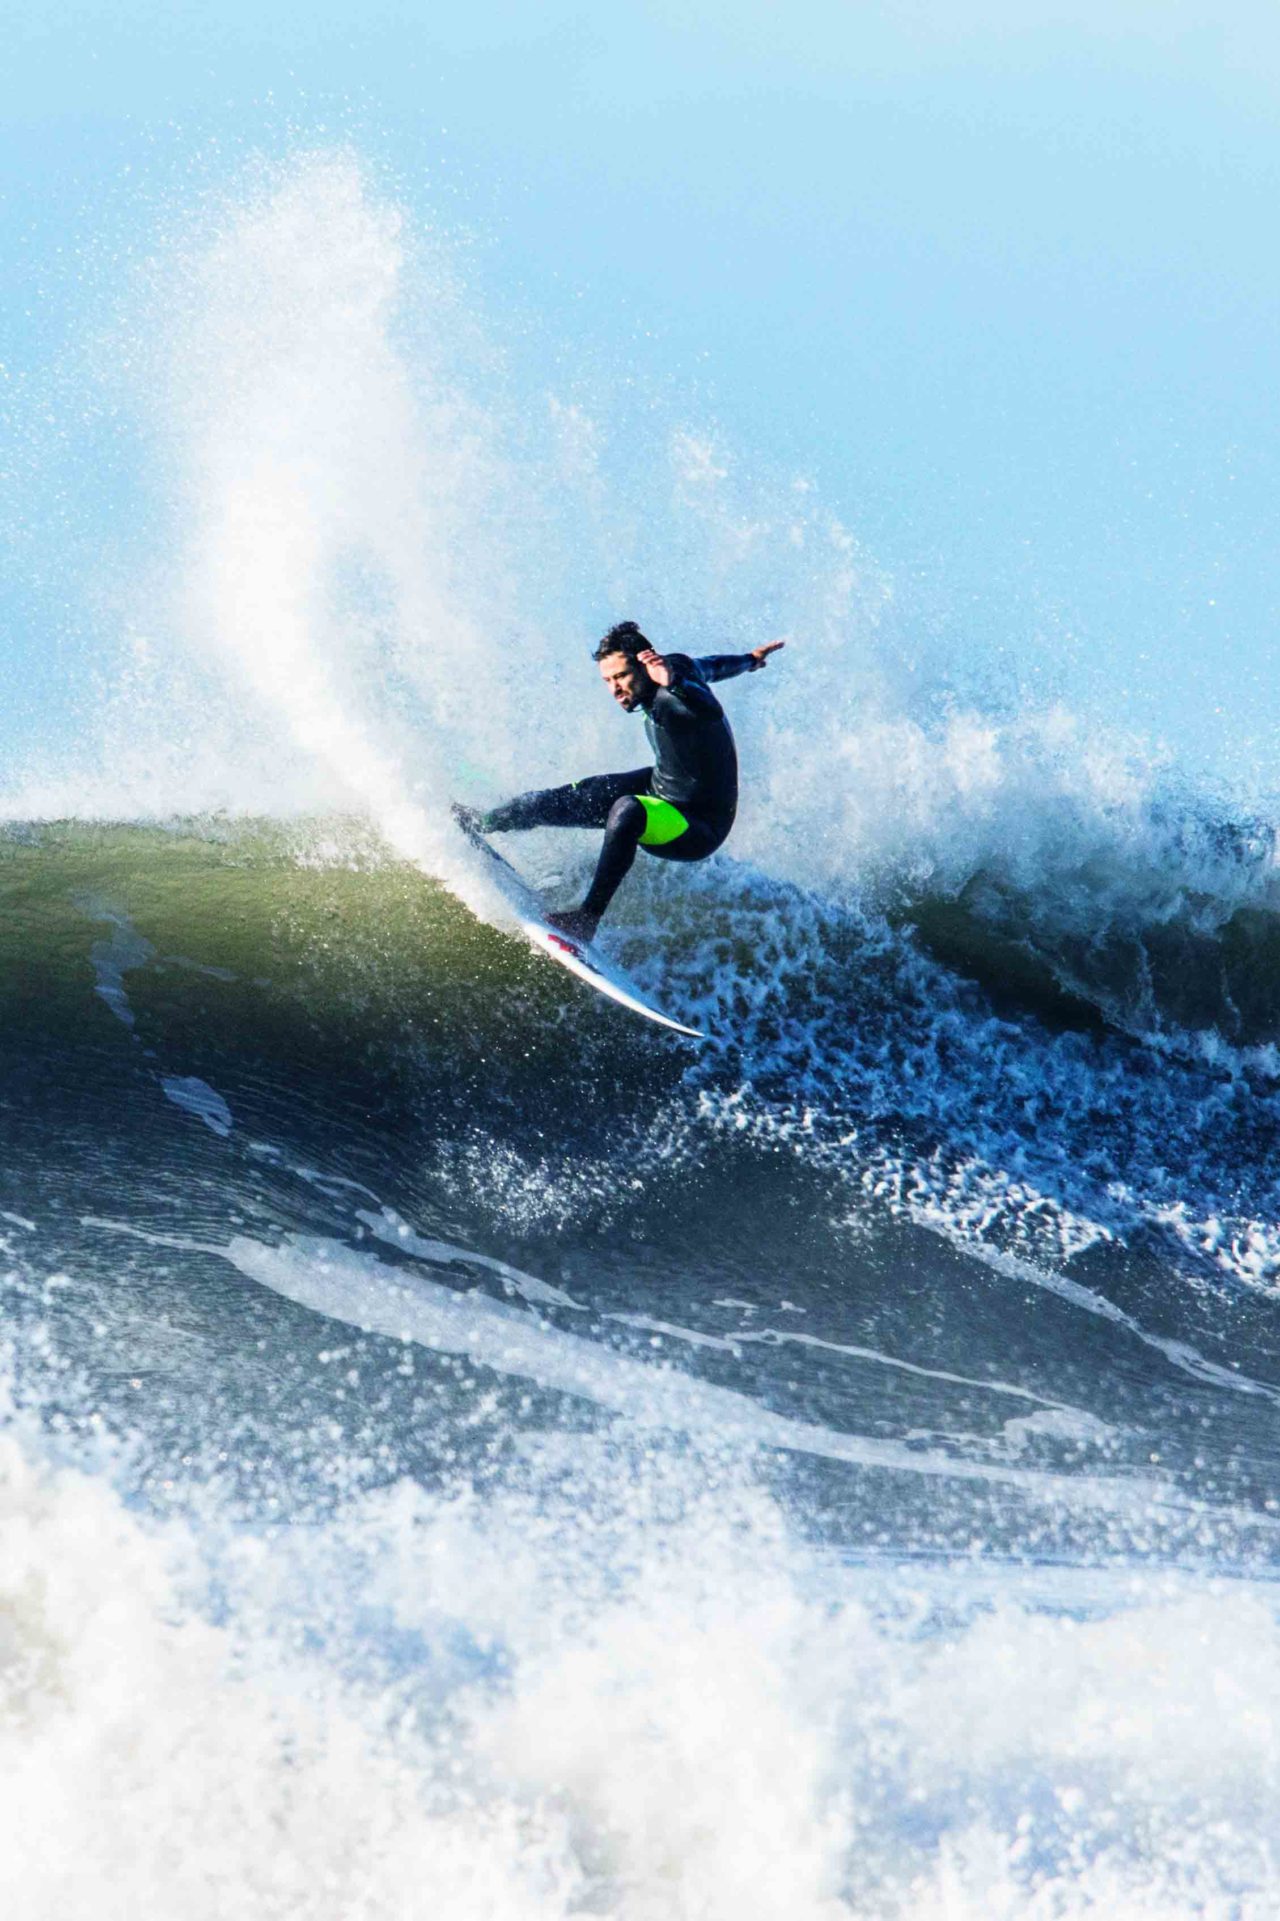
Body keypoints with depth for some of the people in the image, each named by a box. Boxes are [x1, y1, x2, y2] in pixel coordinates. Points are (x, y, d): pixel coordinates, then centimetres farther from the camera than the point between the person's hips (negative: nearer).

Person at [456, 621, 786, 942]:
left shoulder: (671, 700, -31)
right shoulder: (679, 666, -6)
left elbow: (711, 711, -53)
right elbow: (712, 666, 16)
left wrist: (674, 684, -71)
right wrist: (750, 659, 36)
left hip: (699, 829, -9)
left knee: (627, 811, -37)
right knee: (572, 798, 5)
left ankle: (588, 918, -35)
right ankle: (482, 823, 25)